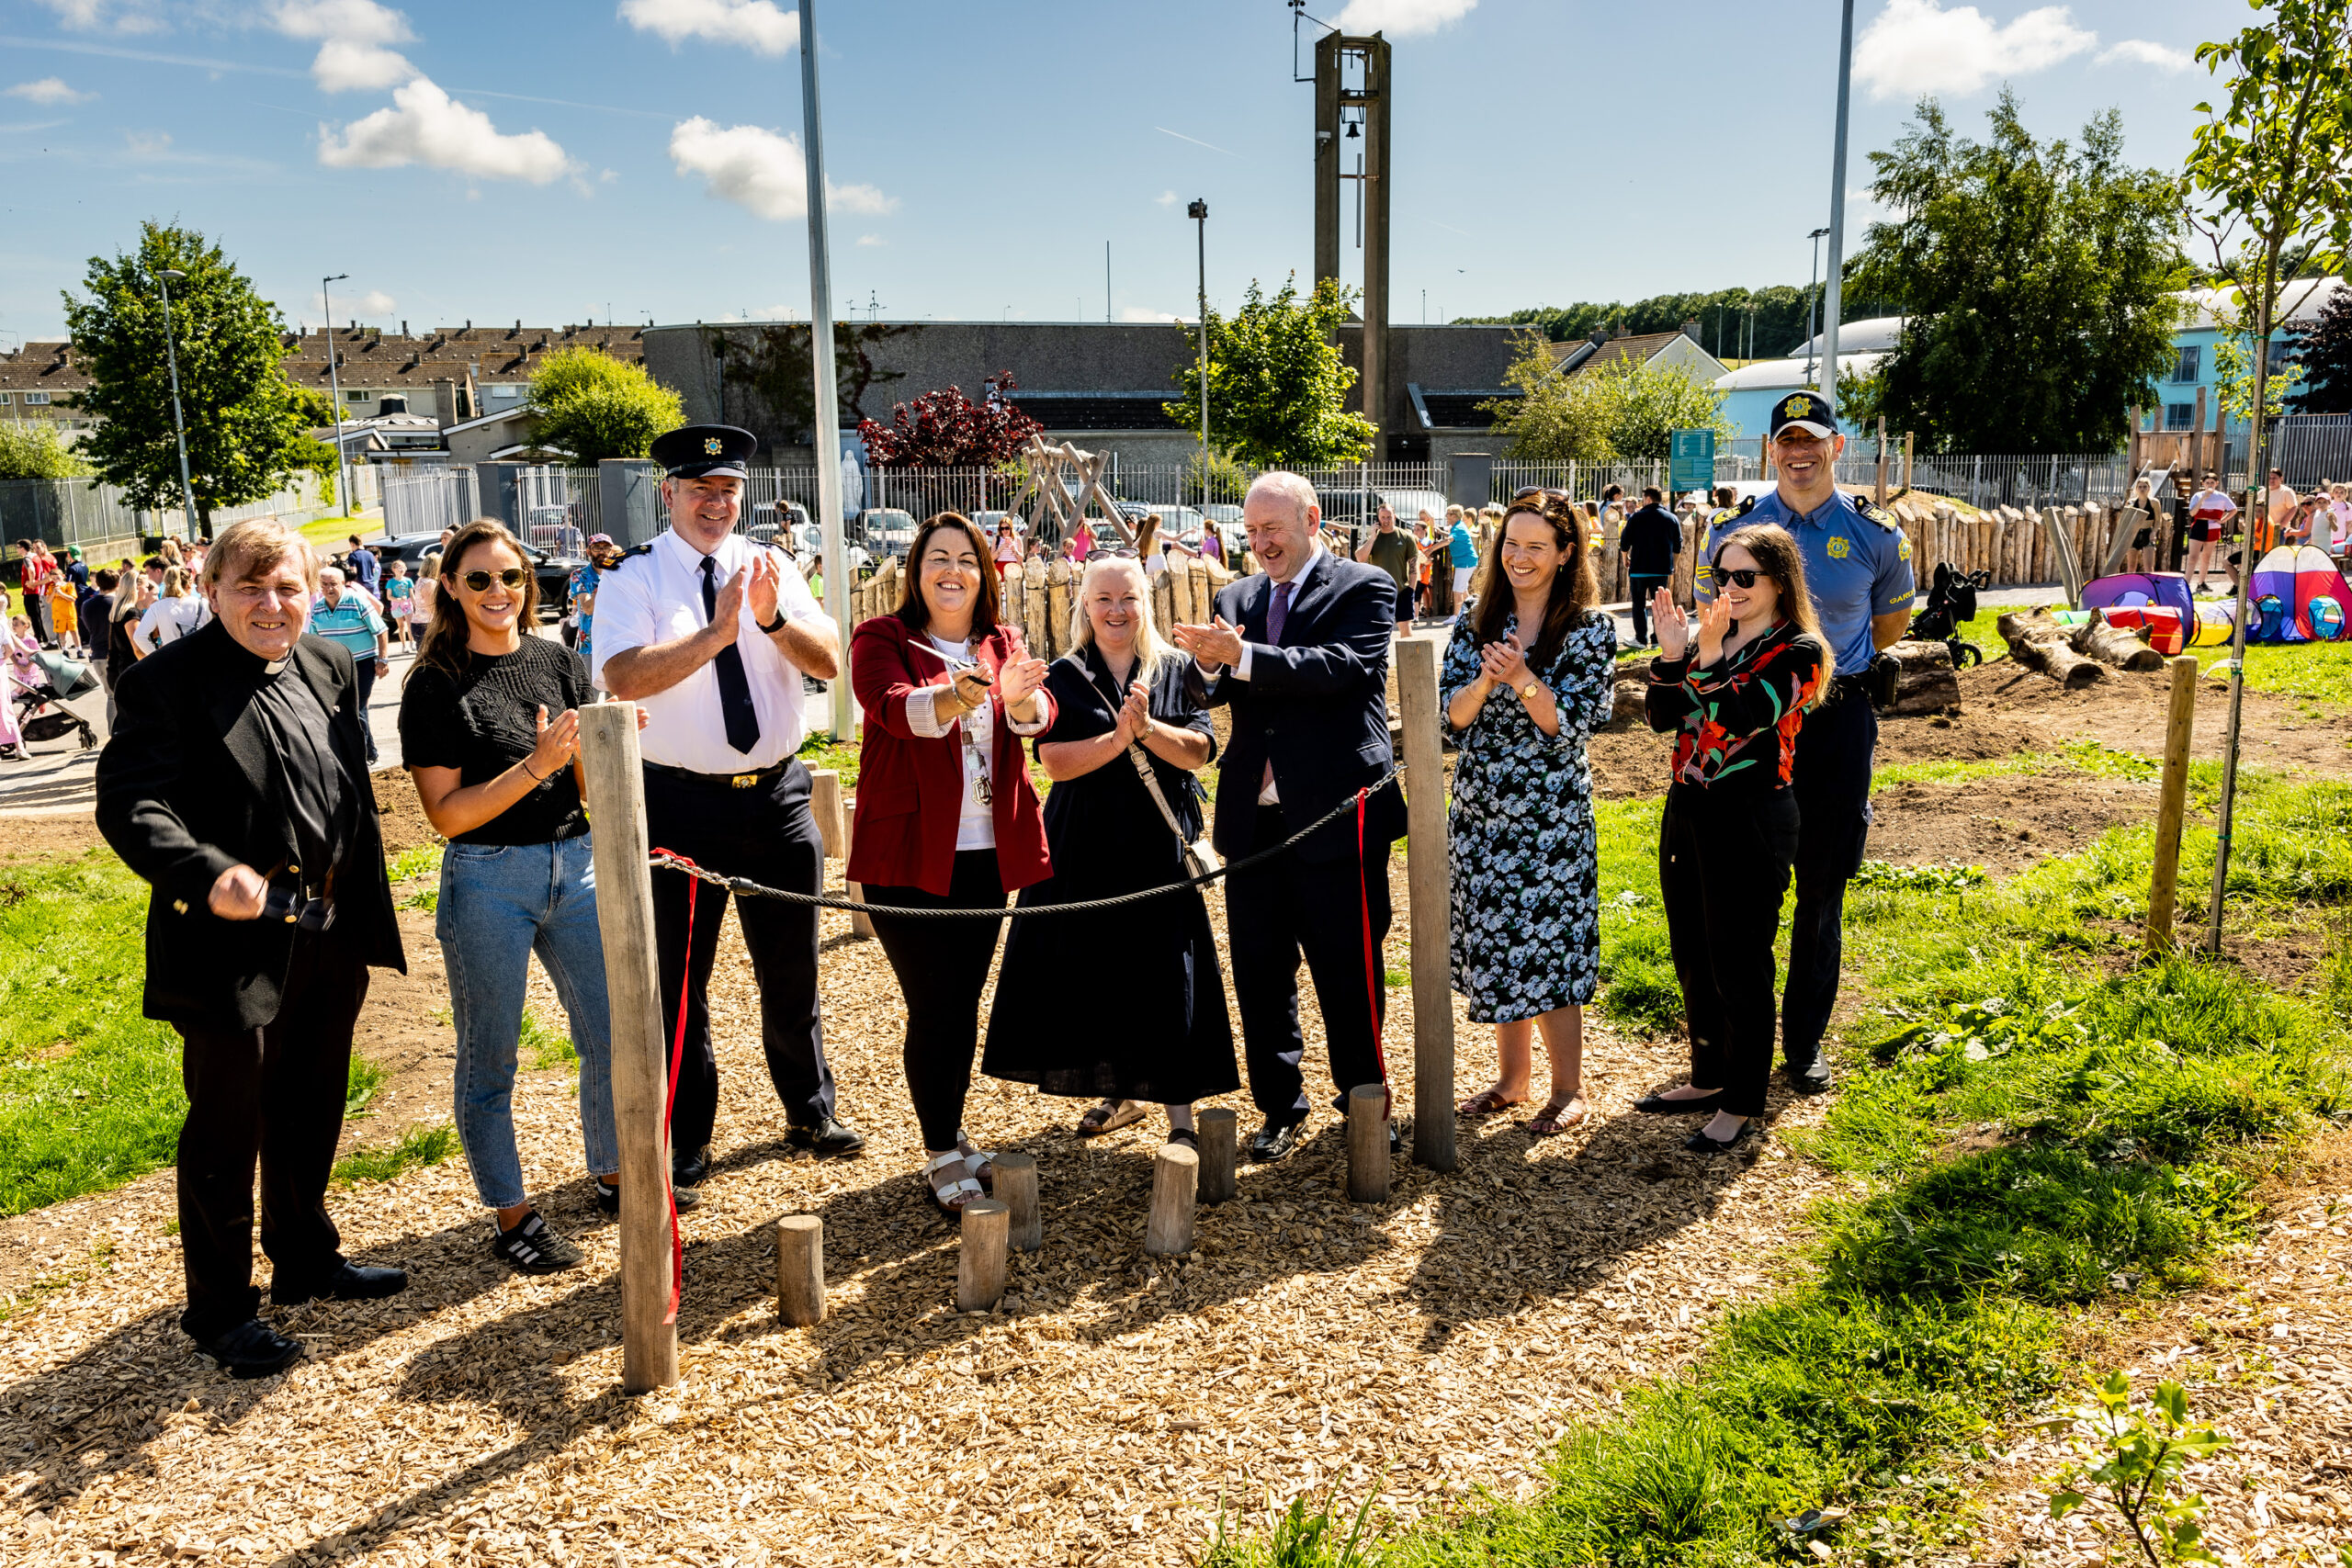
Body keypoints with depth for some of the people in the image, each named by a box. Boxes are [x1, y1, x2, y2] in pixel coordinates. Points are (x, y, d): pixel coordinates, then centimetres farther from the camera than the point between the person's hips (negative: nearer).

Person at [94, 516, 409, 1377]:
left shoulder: (330, 668, 6)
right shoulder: (165, 683, -14)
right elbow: (128, 805, -22)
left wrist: (366, 910, 13)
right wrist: (209, 876, -39)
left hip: (330, 936, 7)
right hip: (233, 946, -6)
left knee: (311, 1111, 21)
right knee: (226, 1128, 6)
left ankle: (306, 1259, 40)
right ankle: (218, 1308, 23)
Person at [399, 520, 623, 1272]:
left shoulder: (561, 661, 5)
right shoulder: (436, 685, -6)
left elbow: (595, 790, 6)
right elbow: (446, 813, -12)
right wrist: (535, 765, -22)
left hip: (576, 866, 4)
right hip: (487, 881, -4)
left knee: (614, 1033, 11)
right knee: (489, 1056, 7)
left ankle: (613, 1174, 33)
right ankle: (512, 1215, 21)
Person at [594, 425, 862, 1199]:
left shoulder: (772, 568, 5)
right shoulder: (633, 578, -5)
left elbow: (828, 661, -6)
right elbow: (622, 677, -21)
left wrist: (774, 618, -24)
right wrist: (716, 633, -27)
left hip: (777, 795, 3)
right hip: (681, 802, -3)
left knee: (791, 968, 16)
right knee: (678, 978, 9)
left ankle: (810, 1112, 36)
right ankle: (685, 1139, 26)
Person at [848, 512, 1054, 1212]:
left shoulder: (1002, 643, 9)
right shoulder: (881, 640, -3)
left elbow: (1040, 713, -10)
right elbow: (893, 707, -24)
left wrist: (1018, 697, -34)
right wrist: (954, 697, -45)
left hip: (987, 852, 5)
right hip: (908, 854, -4)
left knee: (965, 1002, 14)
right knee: (934, 1008, -2)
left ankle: (953, 1135, 31)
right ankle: (941, 1157, 11)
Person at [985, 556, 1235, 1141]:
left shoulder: (1175, 671, 6)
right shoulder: (1063, 678, 5)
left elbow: (1198, 752, -4)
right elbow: (1055, 762, -6)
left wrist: (1146, 727, -19)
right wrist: (1119, 738, -18)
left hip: (1158, 846, -1)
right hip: (1084, 847, 1)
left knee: (1165, 979, -3)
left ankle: (1180, 1116, 6)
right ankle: (1120, 1093, 28)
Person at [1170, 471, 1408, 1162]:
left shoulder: (1364, 588, -3)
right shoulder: (1235, 597, 12)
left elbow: (1345, 666, -20)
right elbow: (1211, 691, 4)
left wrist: (1244, 657, -27)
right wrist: (1204, 664, -19)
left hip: (1336, 816, -5)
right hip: (1254, 818, 5)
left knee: (1349, 975, 4)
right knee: (1260, 971, 11)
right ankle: (1280, 1108, 26)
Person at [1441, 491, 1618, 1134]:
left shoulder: (1591, 627, -5)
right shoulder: (1474, 619, 5)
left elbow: (1572, 725, -11)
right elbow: (1452, 714, -1)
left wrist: (1522, 679, -24)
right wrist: (1487, 679, -19)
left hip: (1551, 813, -4)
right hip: (1480, 807, 4)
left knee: (1546, 948, -1)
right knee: (1493, 943, 11)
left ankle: (1569, 1088, 16)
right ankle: (1514, 1076, 28)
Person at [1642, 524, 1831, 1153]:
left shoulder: (1798, 651, -8)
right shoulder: (1706, 635, 9)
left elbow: (1745, 718, -23)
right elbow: (1661, 717, 1)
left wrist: (1709, 655, -27)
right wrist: (1674, 652, -11)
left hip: (1751, 822, -7)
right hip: (1688, 811, 7)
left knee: (1739, 965, 1)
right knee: (1692, 957, 17)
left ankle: (1742, 1106, 15)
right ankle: (1707, 1079, 34)